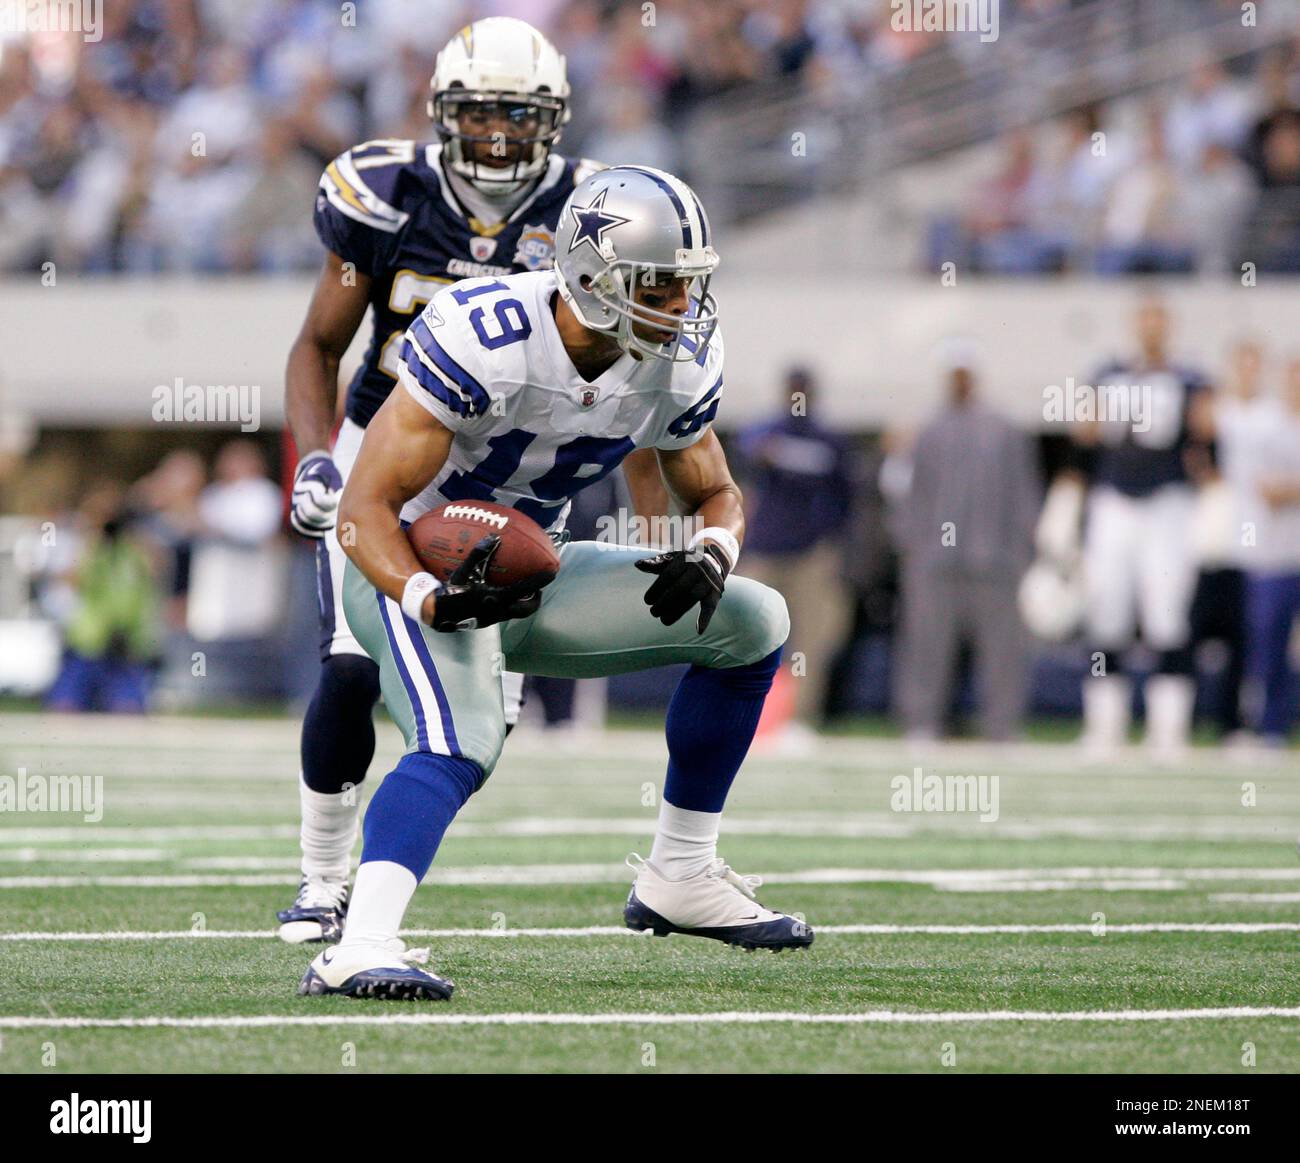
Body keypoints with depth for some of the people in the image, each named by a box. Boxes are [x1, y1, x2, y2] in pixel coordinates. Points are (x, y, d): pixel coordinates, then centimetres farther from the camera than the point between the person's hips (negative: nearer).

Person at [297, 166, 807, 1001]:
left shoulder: (679, 362, -8)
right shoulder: (484, 338, -29)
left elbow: (715, 494, 11)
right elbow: (368, 506, -27)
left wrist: (710, 557, -14)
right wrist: (432, 602, -45)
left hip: (530, 575, 8)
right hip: (414, 574, -8)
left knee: (752, 621, 5)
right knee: (461, 744, -36)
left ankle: (679, 881, 12)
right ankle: (358, 952, -49)